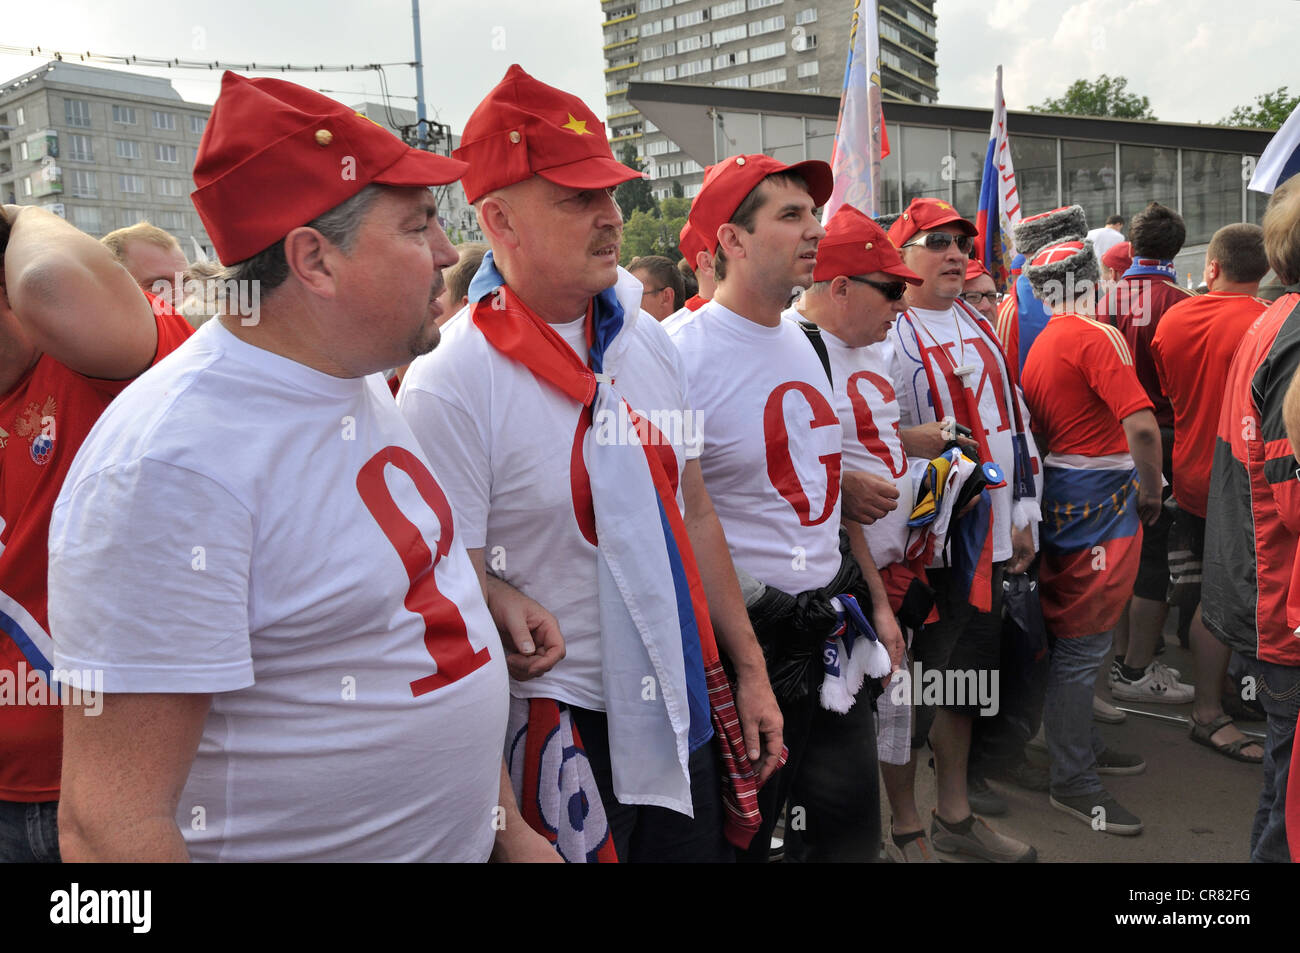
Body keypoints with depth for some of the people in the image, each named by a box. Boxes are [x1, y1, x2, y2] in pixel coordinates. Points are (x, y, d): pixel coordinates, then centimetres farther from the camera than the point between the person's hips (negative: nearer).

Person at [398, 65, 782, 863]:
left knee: (706, 845, 19)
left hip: (685, 710, 6)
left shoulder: (648, 343, 3)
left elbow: (693, 510, 9)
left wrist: (748, 669, 10)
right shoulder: (449, 389, -17)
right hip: (561, 733, -6)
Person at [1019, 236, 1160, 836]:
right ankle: (1073, 781, 7)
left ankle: (1082, 745, 35)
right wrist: (1151, 492, -9)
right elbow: (1142, 426, -23)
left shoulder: (1038, 346, 12)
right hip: (1099, 501, -9)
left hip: (1058, 492, 9)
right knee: (1083, 640, -2)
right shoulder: (1097, 337, -14)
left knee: (1073, 634, 19)